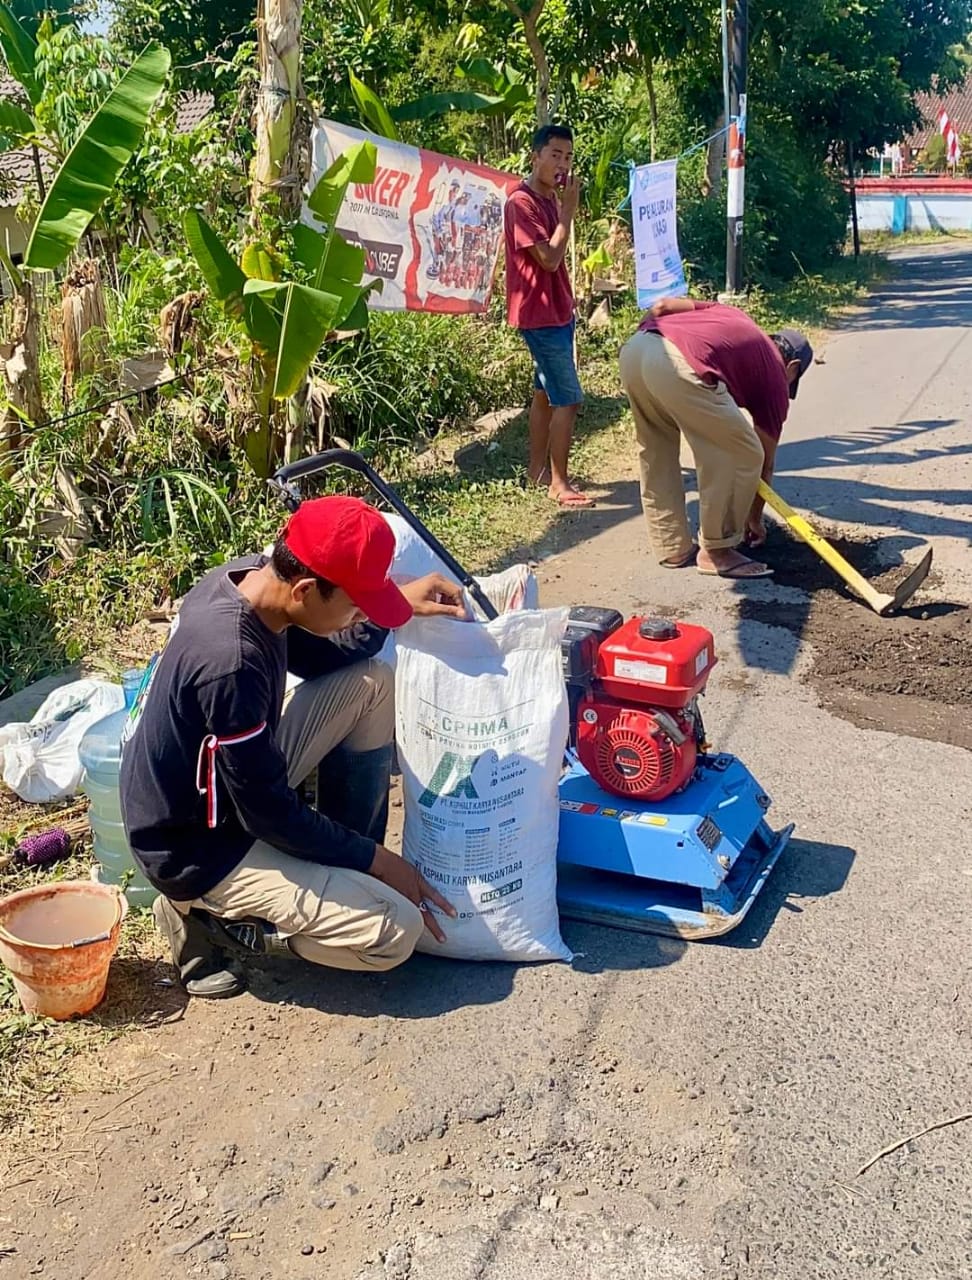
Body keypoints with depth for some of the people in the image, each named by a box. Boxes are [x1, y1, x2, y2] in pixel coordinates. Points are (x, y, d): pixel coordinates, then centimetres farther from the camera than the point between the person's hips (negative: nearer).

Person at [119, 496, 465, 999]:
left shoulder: (250, 575, -10)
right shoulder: (232, 664, -35)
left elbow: (321, 658, 10)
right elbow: (268, 814, -24)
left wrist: (400, 603, -5)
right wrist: (377, 859, -13)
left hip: (238, 779, 9)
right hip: (200, 849, -9)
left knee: (370, 682, 4)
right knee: (396, 932, -12)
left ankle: (344, 871, 14)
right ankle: (208, 915, 1)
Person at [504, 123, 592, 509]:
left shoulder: (550, 200, 11)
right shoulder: (521, 203, -17)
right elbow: (549, 258, -22)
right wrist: (568, 210, -17)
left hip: (557, 310, 9)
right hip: (540, 314, -9)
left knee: (546, 392, 15)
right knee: (568, 399, -8)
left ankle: (537, 468, 26)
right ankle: (559, 483, 0)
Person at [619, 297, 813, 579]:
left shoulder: (730, 317, 37)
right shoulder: (774, 376, 23)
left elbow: (661, 307, 23)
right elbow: (766, 463, 30)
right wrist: (755, 519, 43)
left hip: (634, 349, 7)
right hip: (679, 365, -7)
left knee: (656, 451, 26)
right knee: (744, 456, 10)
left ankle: (671, 548, 33)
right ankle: (716, 551, 20)